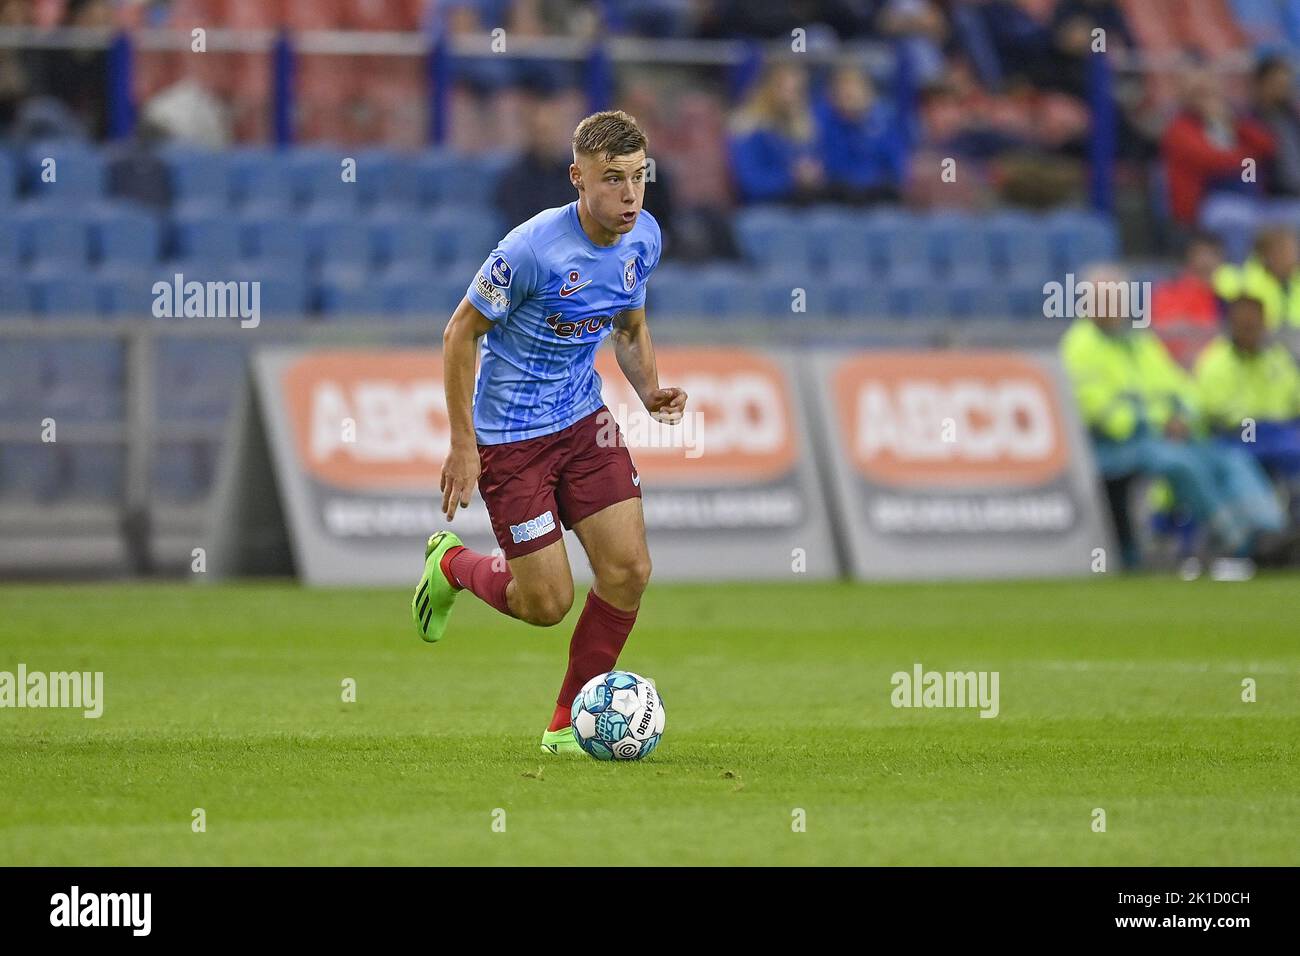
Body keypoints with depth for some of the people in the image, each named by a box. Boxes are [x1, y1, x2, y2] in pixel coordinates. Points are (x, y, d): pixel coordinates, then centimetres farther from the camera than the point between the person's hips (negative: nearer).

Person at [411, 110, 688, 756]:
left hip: (584, 422, 6)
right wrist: (462, 446, -14)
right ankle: (452, 565, 31)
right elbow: (461, 333, -13)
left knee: (628, 569, -7)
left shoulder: (643, 237, -3)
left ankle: (569, 724, 11)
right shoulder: (533, 248, -24)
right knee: (547, 603, -3)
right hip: (510, 437, -6)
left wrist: (649, 391, -4)